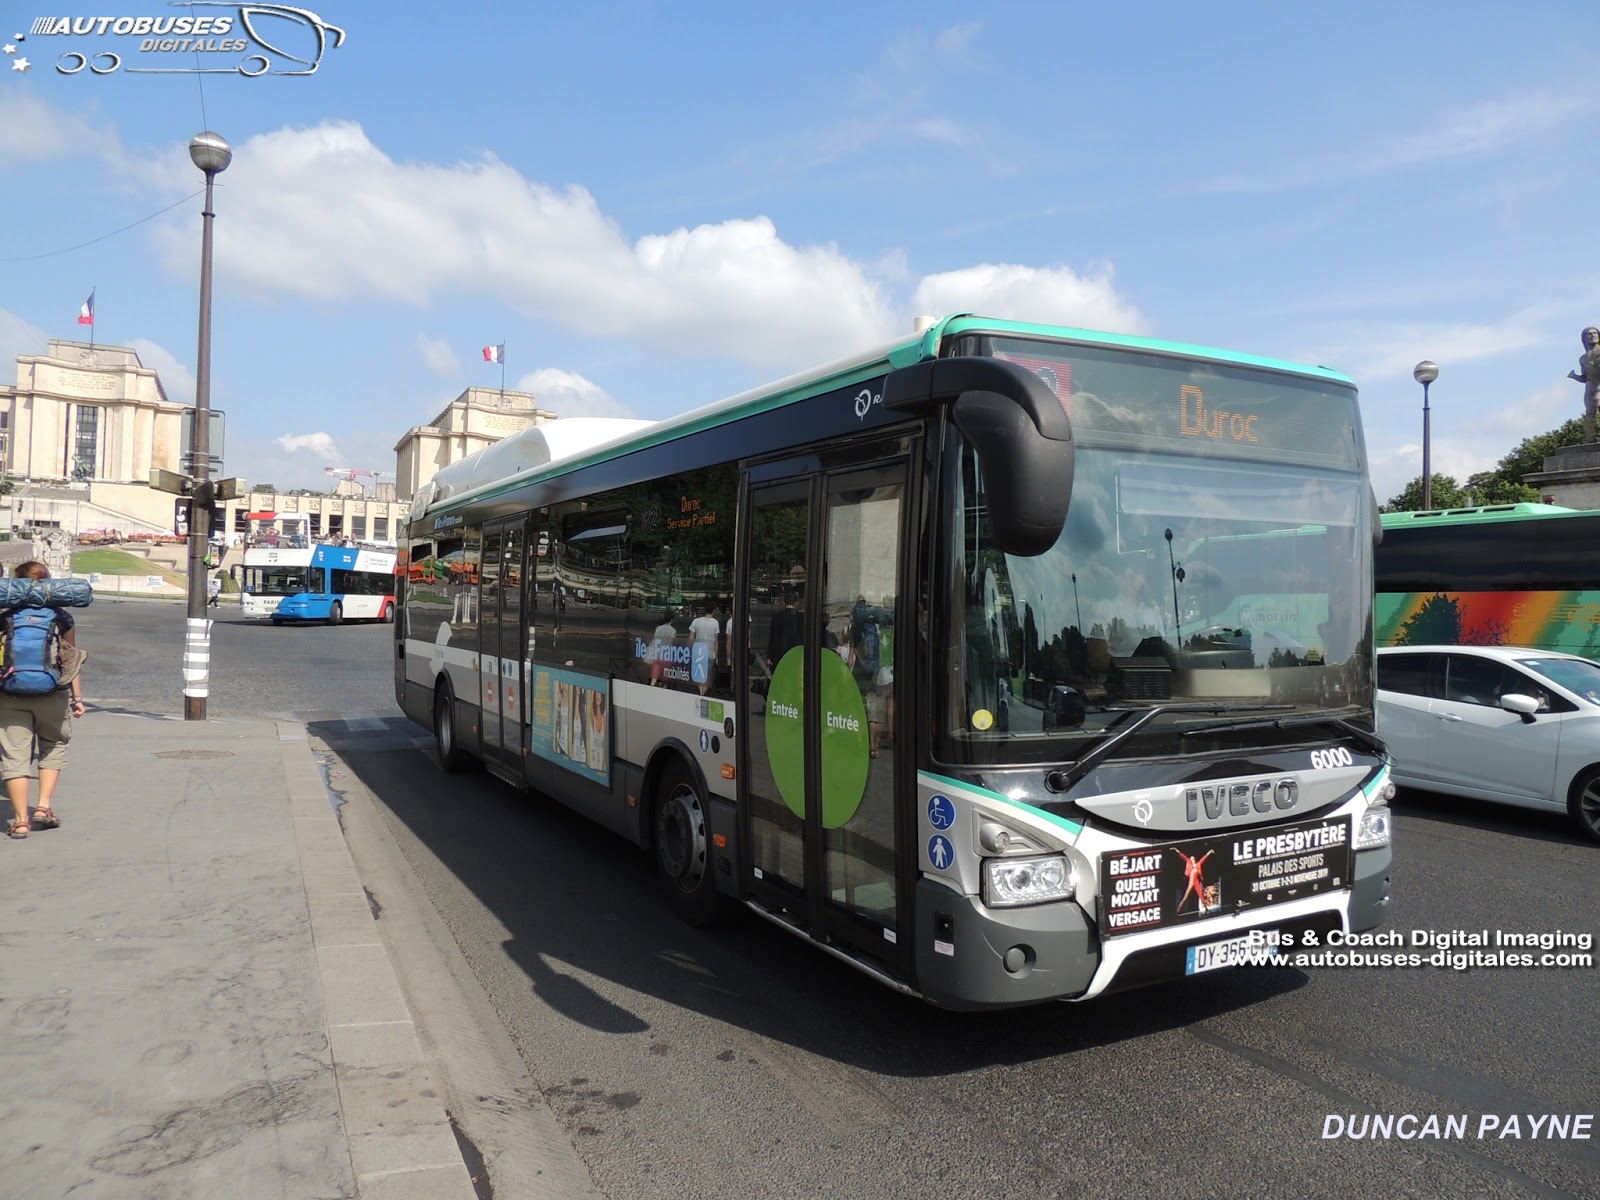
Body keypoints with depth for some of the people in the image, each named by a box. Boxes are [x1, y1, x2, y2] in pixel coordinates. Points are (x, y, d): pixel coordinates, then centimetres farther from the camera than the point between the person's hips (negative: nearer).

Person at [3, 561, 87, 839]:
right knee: (53, 747, 19)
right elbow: (72, 661, 4)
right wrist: (77, 697, 10)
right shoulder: (62, 617, 1)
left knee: (14, 755, 5)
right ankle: (44, 807, 9)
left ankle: (20, 819, 5)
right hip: (52, 696, 0)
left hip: (10, 696, 0)